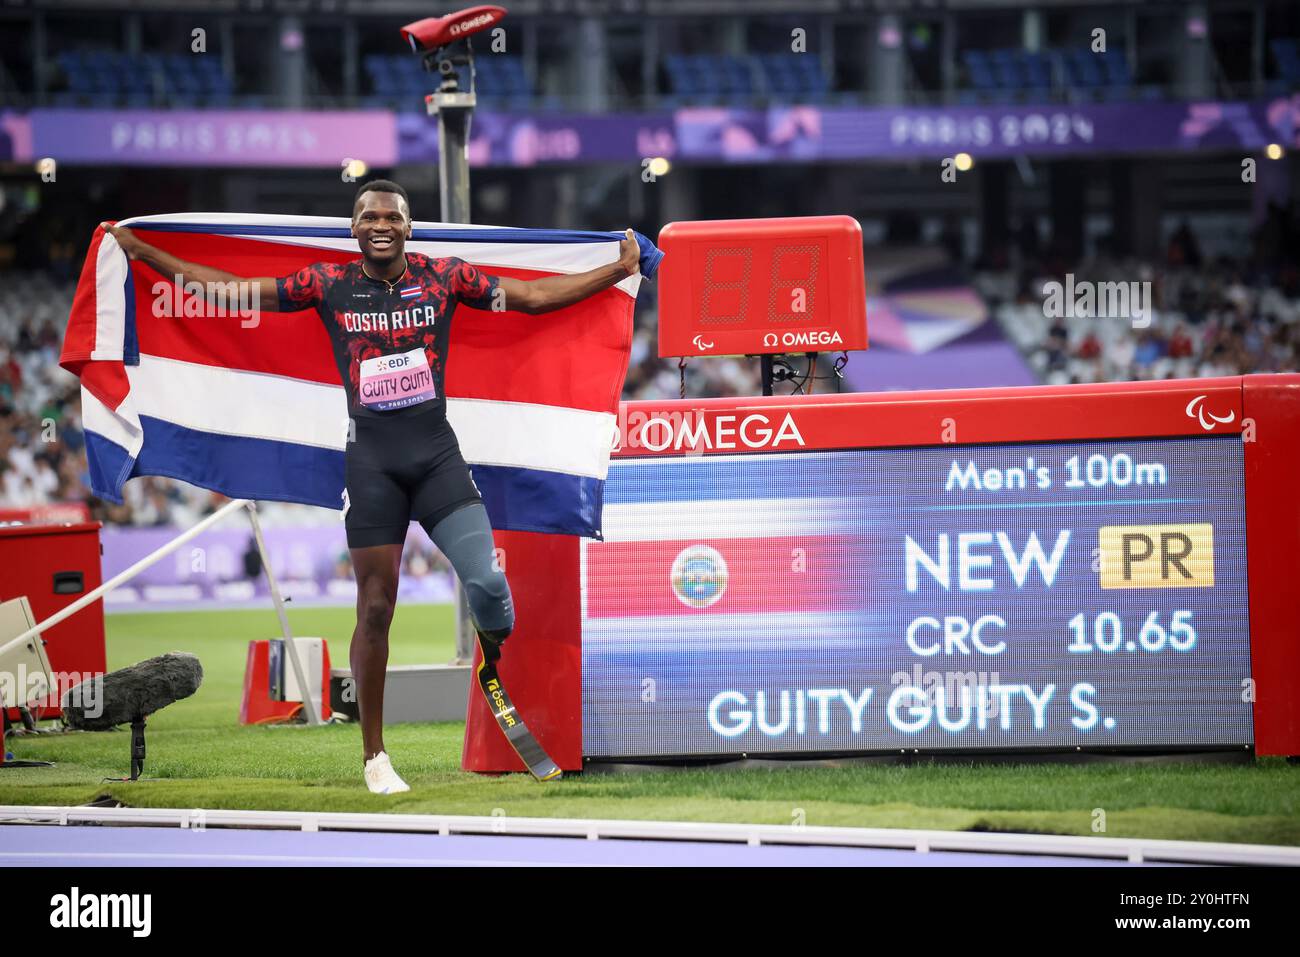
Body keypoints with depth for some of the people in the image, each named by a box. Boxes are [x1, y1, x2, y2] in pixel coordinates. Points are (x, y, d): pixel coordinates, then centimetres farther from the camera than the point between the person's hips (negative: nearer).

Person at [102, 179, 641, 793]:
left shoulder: (443, 276, 2)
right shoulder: (329, 284, 1)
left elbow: (533, 295, 6)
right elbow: (230, 290, 5)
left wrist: (620, 270, 1)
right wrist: (142, 252, 4)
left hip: (437, 453, 0)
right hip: (371, 458, 0)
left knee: (486, 580, -18)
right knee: (375, 607, 1)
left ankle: (499, 666, 17)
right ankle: (374, 757, 11)